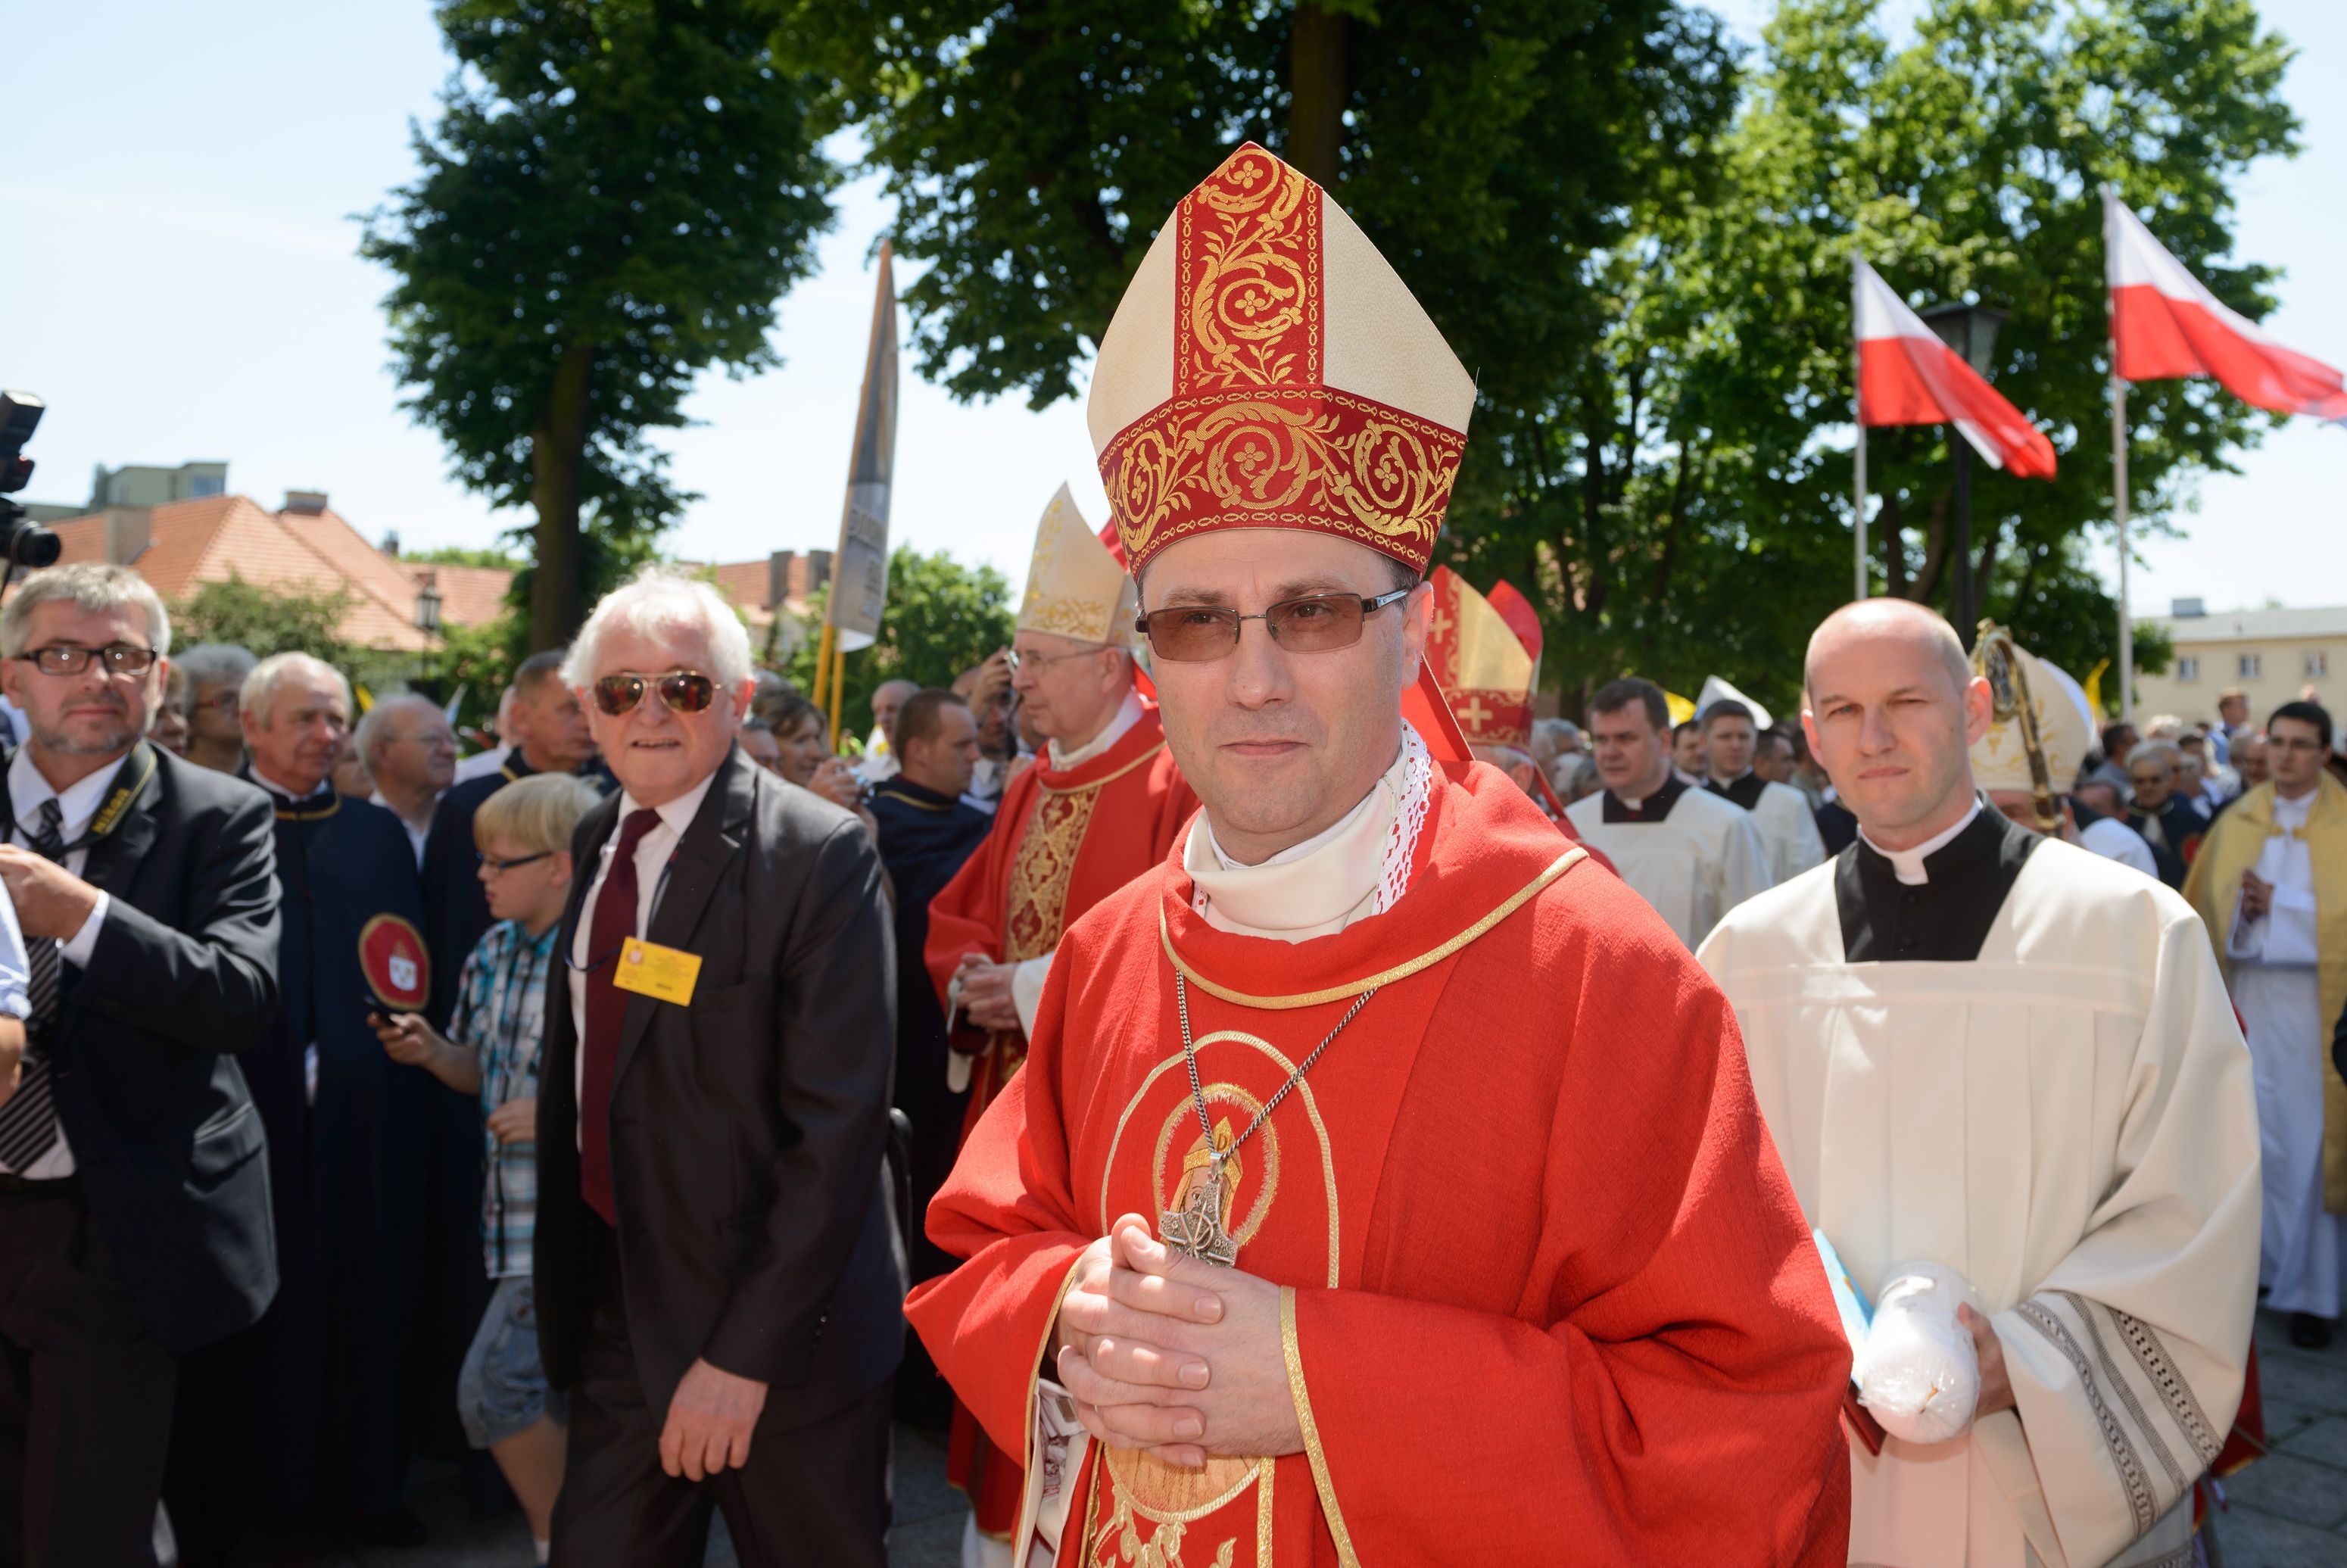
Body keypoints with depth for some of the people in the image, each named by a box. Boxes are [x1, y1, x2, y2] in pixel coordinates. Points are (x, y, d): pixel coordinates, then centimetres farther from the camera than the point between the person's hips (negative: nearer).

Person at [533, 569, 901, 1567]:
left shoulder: (822, 855, -17)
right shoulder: (596, 842, 6)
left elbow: (837, 1123, -20)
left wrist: (744, 1354, -21)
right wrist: (559, 1276, 12)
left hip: (777, 1334, -6)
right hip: (617, 1309, 6)